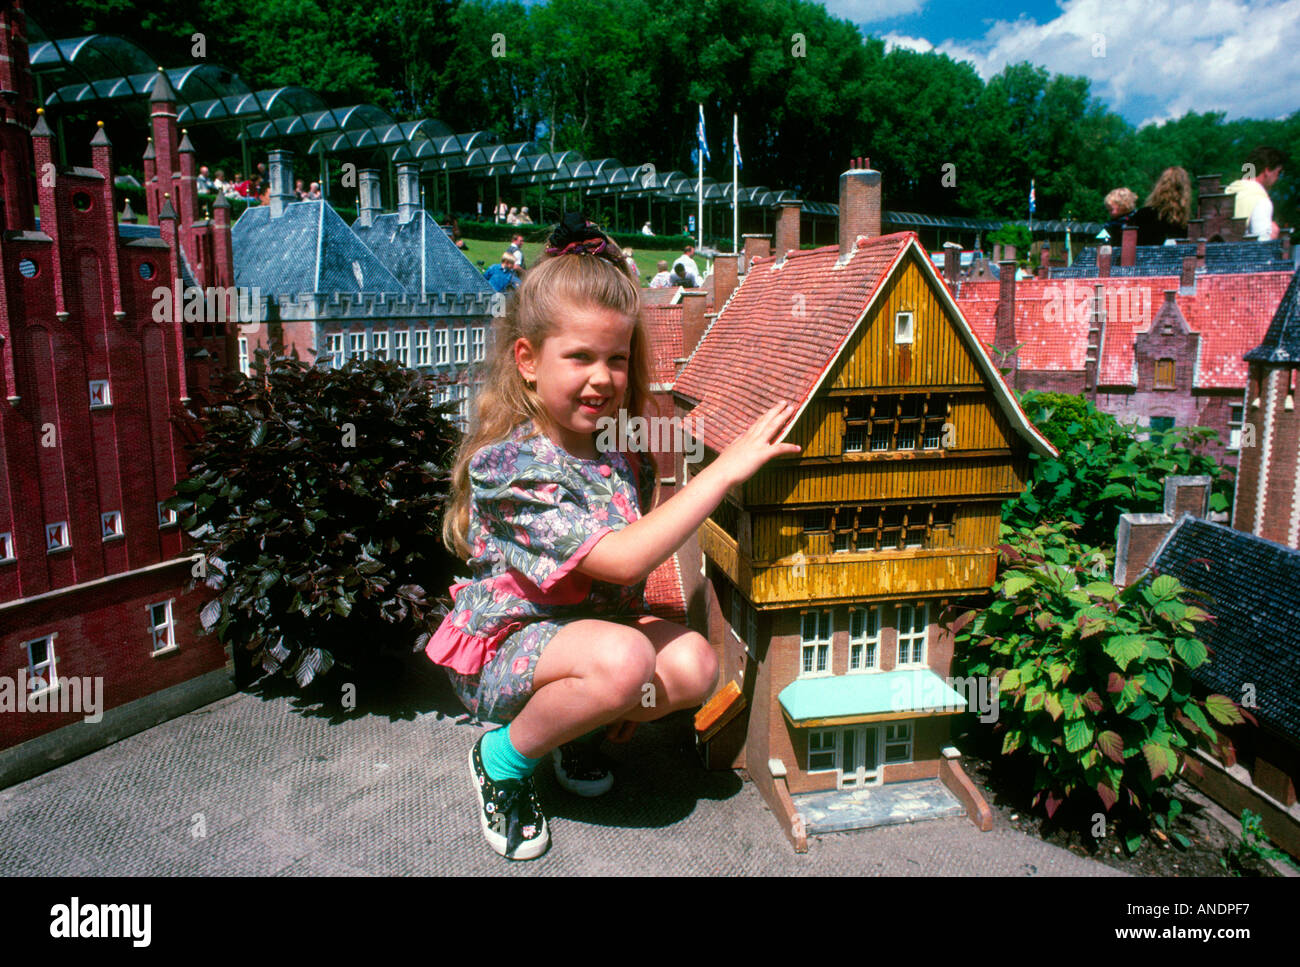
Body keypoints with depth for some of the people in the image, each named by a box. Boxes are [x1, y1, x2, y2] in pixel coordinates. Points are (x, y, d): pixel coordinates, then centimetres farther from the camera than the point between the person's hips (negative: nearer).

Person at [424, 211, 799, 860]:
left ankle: (580, 730, 10)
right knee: (621, 657, -35)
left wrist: (629, 698, 4)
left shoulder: (623, 457, -3)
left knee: (693, 665, -21)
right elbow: (620, 559, -35)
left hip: (596, 622, 6)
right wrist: (726, 467, -34)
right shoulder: (507, 465, -25)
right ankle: (504, 757, -5)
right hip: (503, 646, -6)